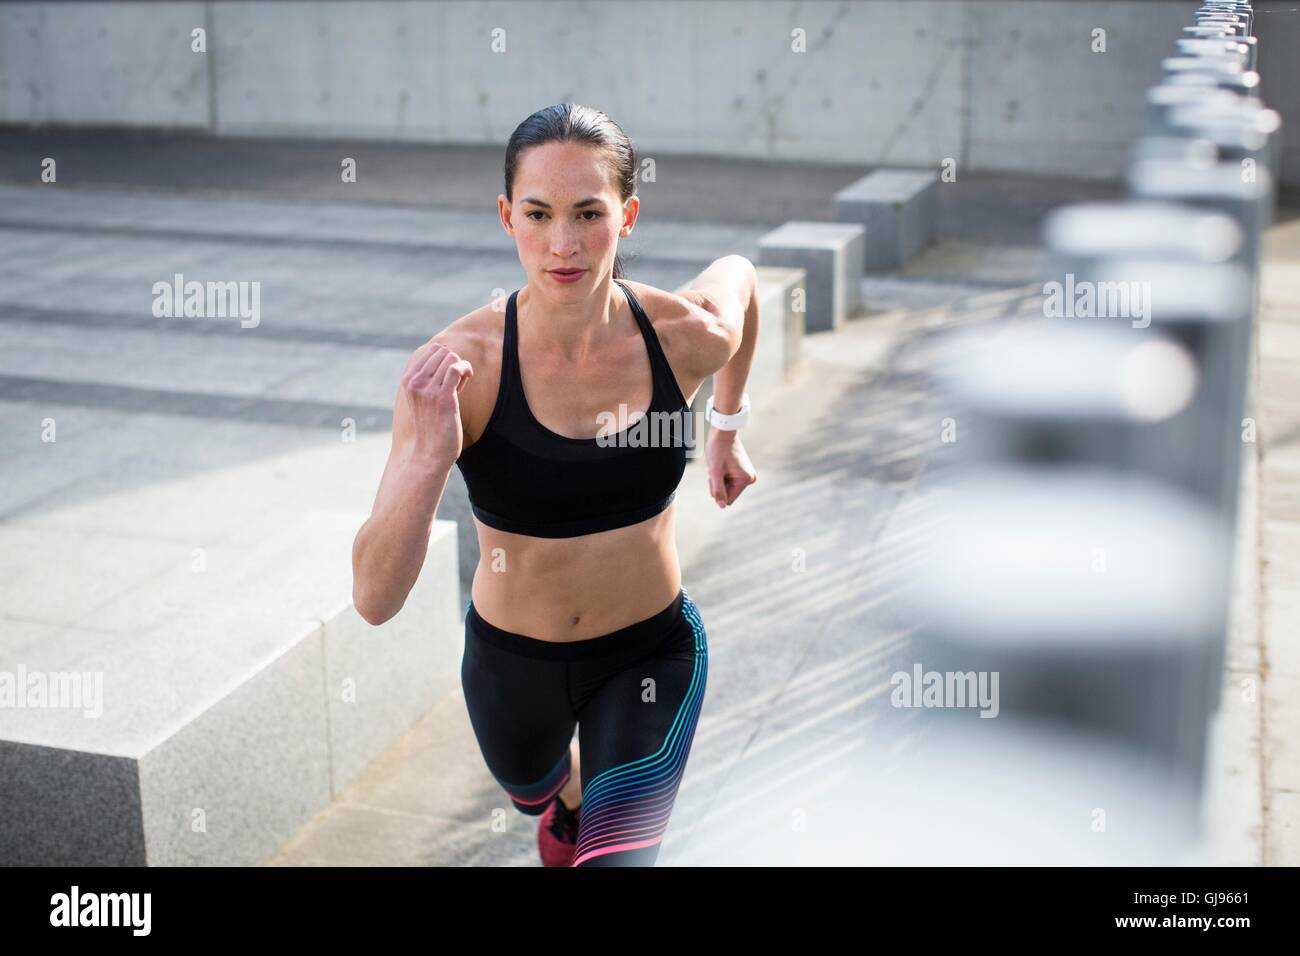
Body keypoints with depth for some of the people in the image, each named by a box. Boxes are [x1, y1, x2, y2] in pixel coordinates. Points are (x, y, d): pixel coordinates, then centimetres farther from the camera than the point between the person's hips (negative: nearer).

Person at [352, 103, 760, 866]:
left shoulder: (687, 336, -21)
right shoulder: (454, 368, -27)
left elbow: (740, 271, 7)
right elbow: (375, 598, -30)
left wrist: (729, 427, 11)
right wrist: (429, 456, -45)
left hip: (651, 656, -1)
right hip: (511, 659, 1)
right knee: (534, 794, 33)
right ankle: (571, 798, 70)